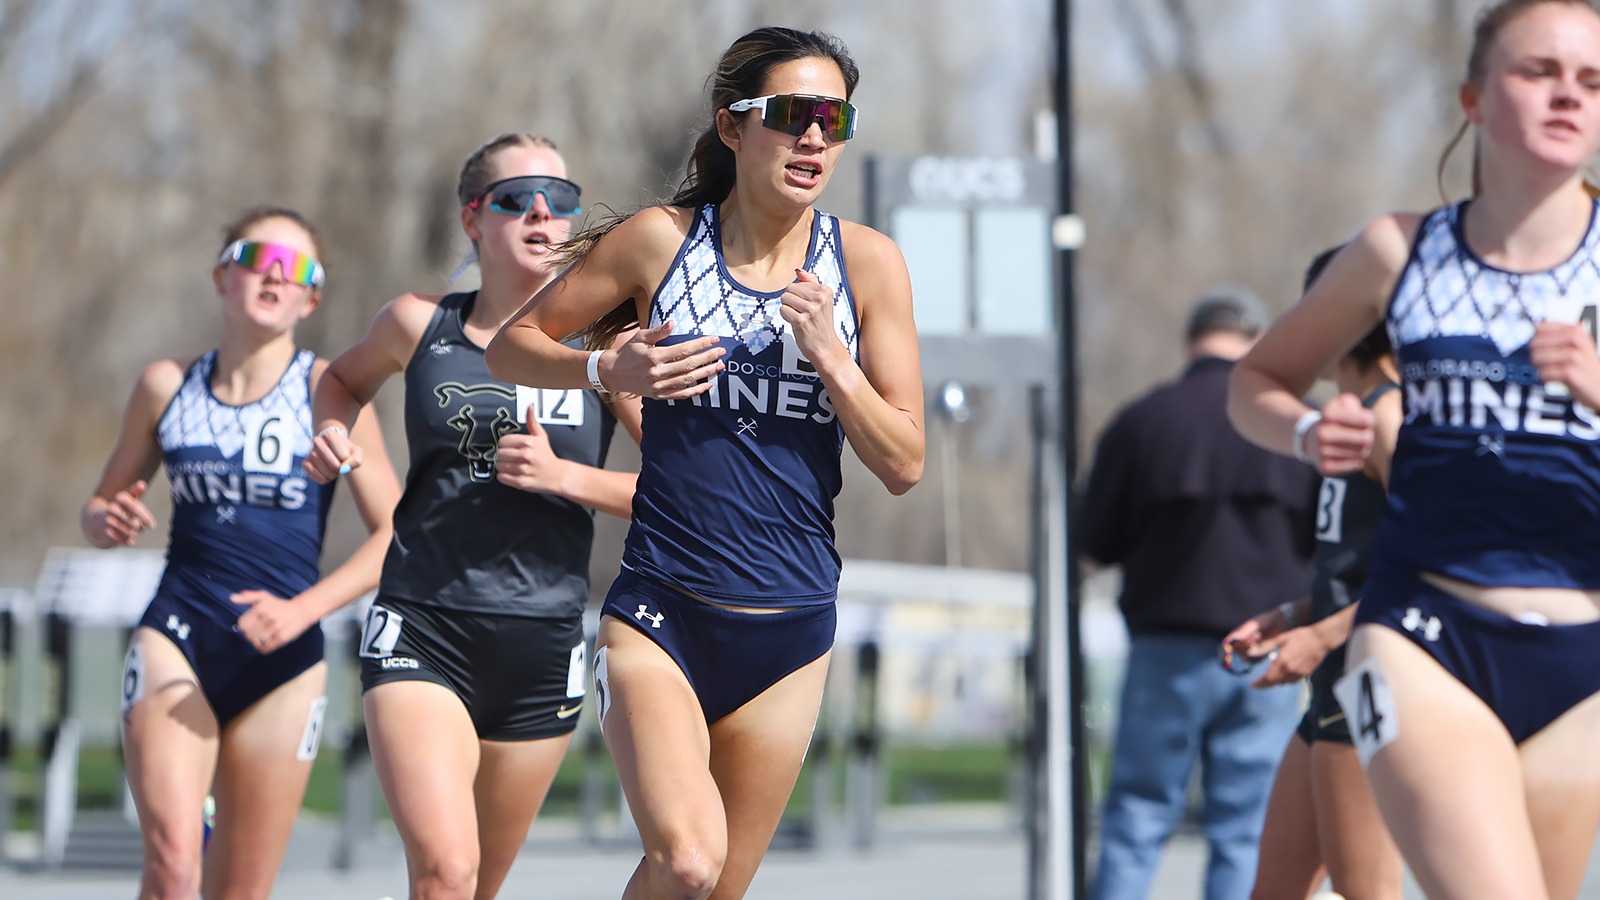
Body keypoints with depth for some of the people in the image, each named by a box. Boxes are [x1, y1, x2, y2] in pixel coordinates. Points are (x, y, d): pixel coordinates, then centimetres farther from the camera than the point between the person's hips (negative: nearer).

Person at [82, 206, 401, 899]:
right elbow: (101, 504, 17)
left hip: (282, 660, 0)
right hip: (175, 638, 1)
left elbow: (394, 534, -4)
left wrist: (303, 610, -17)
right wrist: (107, 523, -7)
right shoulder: (167, 386, 5)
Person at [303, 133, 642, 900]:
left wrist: (564, 476, -15)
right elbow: (344, 380, 26)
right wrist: (334, 434, 5)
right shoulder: (419, 325, 3)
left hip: (543, 644, 2)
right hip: (422, 631, -1)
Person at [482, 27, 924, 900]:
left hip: (789, 630, 2)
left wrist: (832, 358, -15)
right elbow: (511, 346, 9)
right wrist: (608, 369, -10)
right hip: (660, 614, -2)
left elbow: (903, 465, 0)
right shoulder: (660, 240, -2)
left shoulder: (866, 262, 1)